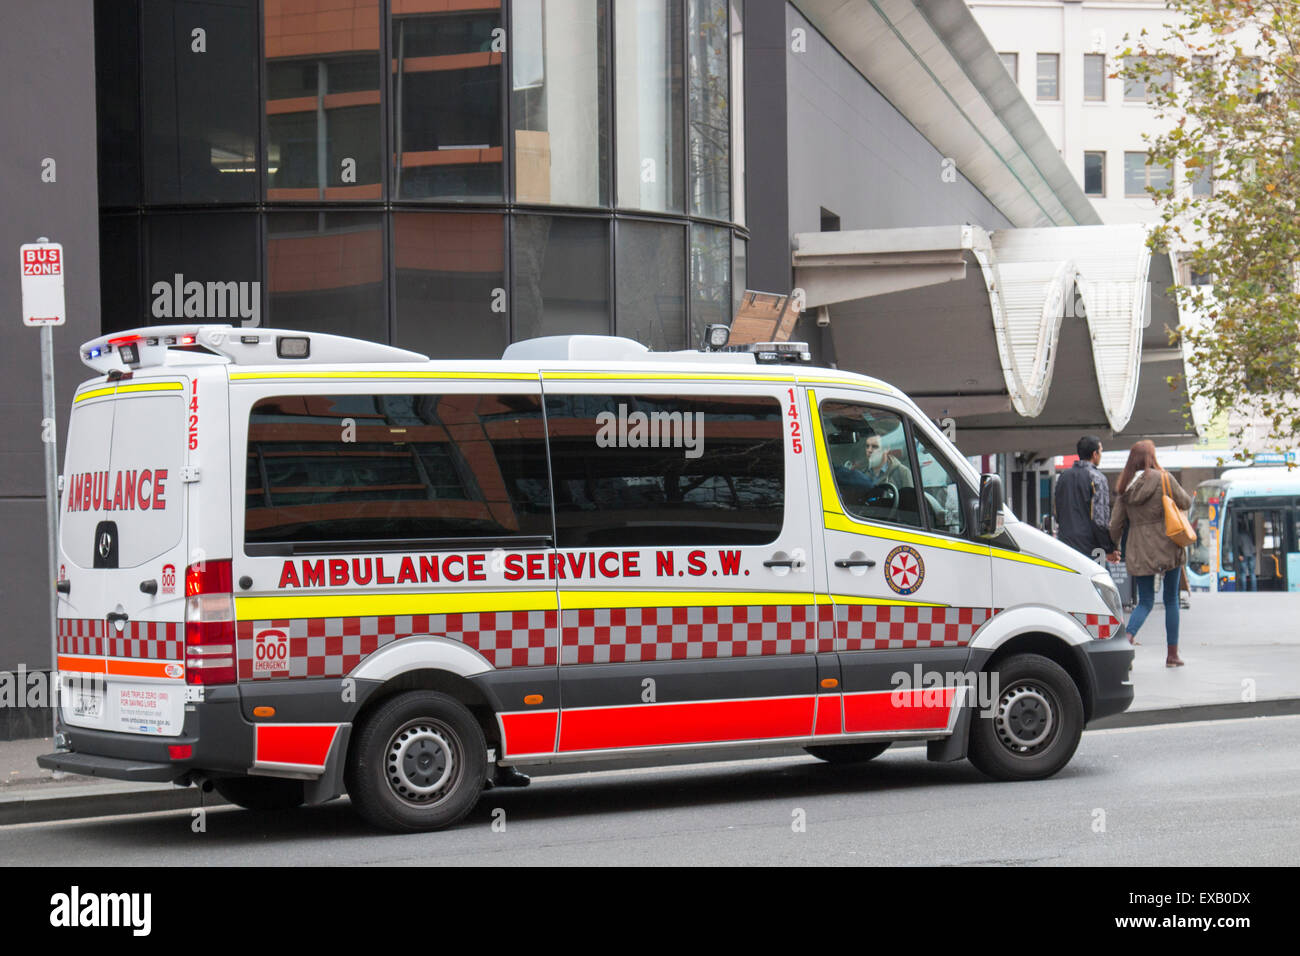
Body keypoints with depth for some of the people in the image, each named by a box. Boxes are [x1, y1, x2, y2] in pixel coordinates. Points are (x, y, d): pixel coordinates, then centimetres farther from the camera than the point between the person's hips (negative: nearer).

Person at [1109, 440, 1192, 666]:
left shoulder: (1124, 486, 4)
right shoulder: (1162, 478, -8)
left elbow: (1115, 524, 4)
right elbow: (1185, 501, -1)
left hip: (1139, 552, 3)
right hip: (1167, 547, -3)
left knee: (1145, 601, 10)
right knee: (1171, 600, 10)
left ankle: (1127, 636, -19)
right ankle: (1172, 654, 12)